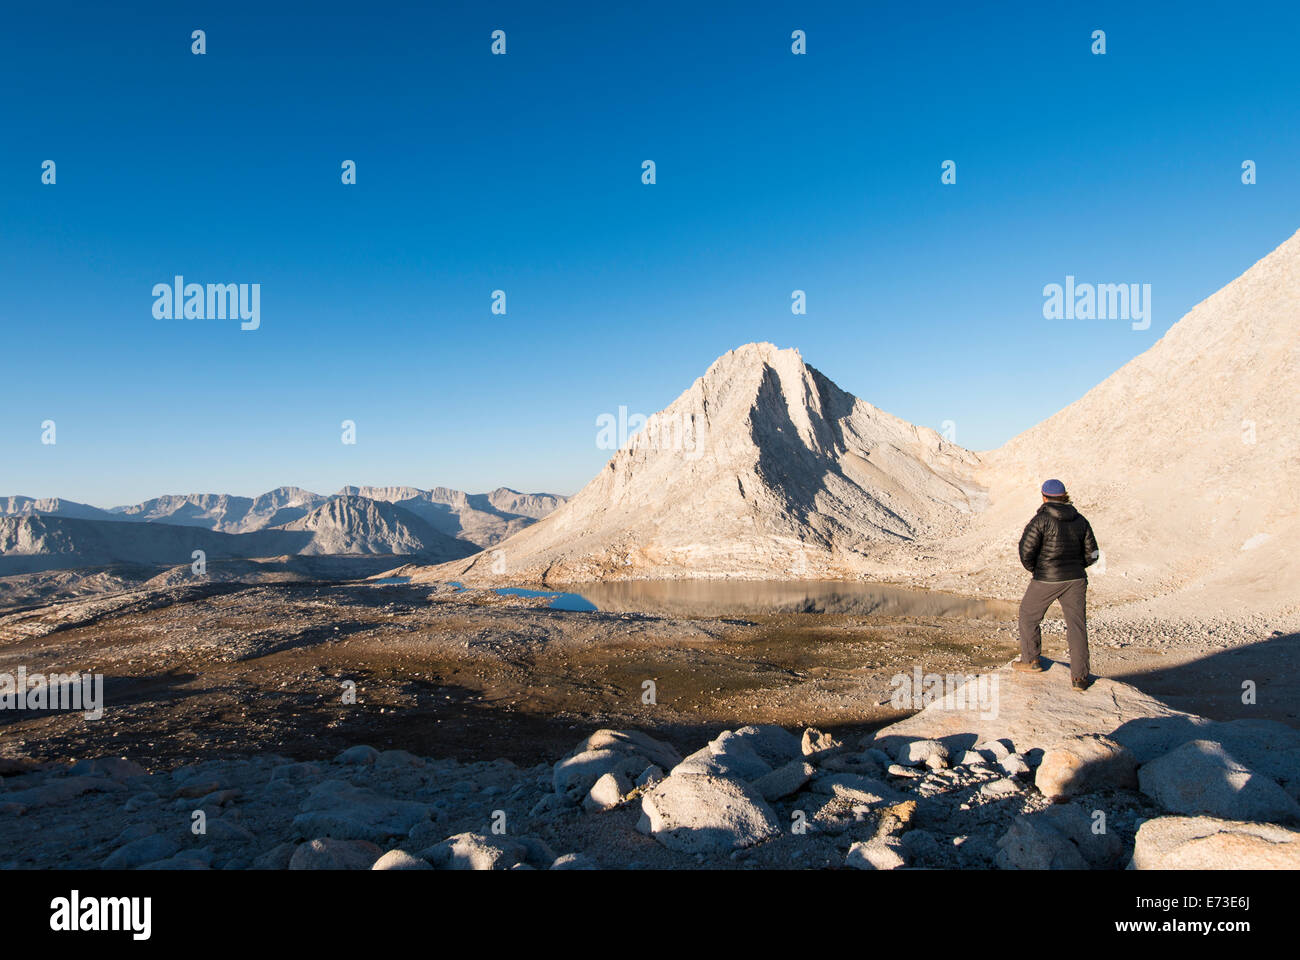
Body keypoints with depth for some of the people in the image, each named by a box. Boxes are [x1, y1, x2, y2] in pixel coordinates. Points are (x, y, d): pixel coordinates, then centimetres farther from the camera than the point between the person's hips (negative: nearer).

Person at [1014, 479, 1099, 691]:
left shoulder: (1041, 519, -10)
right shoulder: (1080, 520, 6)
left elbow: (1026, 549, -14)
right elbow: (1092, 554, 9)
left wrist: (1034, 569, 4)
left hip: (1046, 579, -4)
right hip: (1076, 579, 4)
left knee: (1029, 615, 17)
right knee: (1077, 625, 5)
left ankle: (1031, 659, 26)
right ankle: (1079, 677, 2)